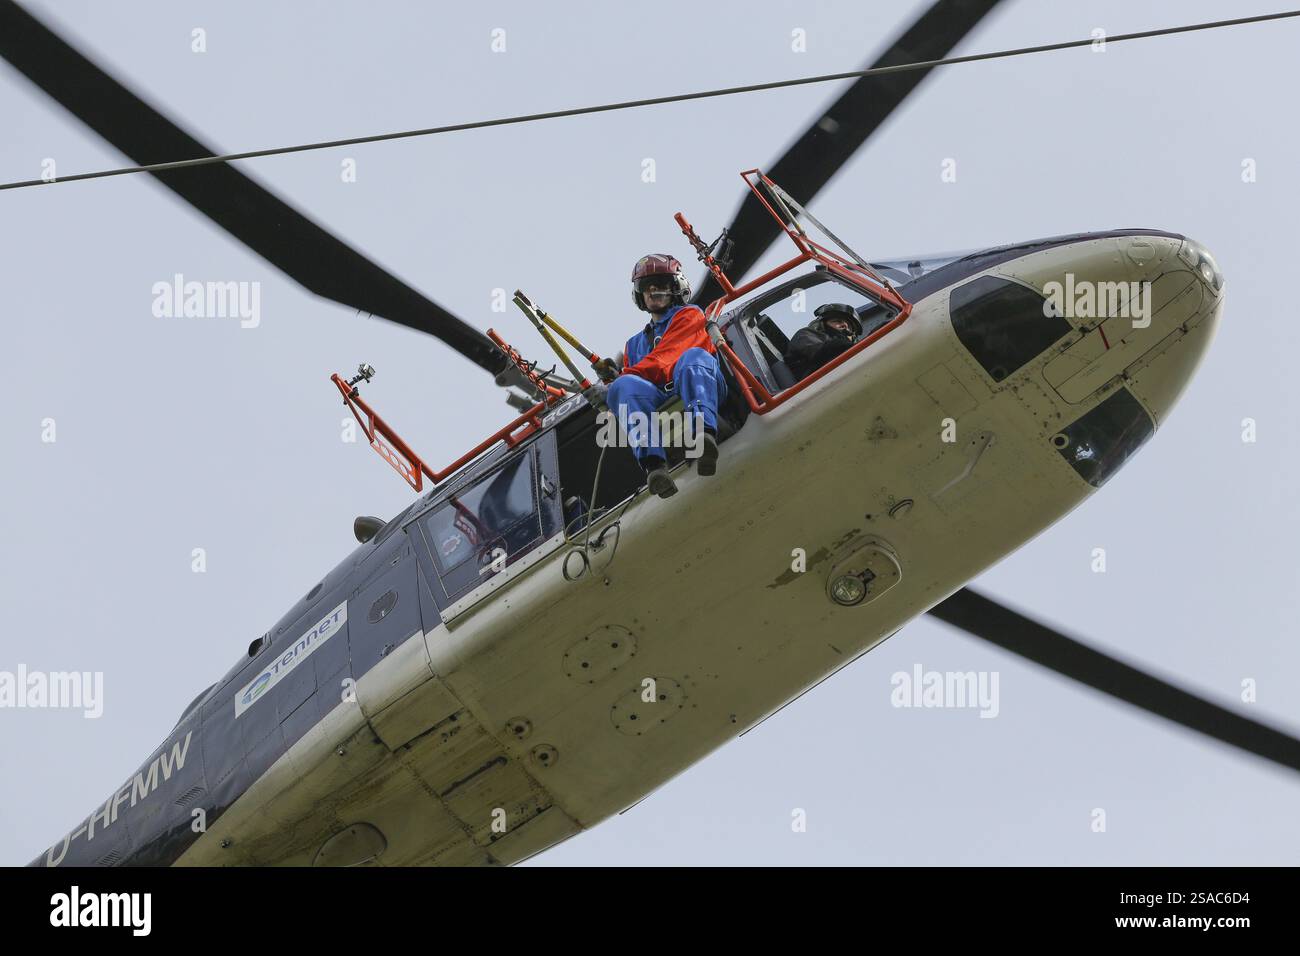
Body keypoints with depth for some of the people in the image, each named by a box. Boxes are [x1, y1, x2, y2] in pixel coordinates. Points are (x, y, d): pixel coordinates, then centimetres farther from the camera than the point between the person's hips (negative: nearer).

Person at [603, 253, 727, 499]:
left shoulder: (690, 315, 22)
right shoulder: (635, 343, 41)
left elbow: (666, 358, 3)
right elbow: (630, 377, 25)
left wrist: (629, 374, -9)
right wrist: (617, 379, 0)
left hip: (702, 386, -3)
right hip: (658, 401, 3)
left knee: (693, 356, -37)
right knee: (624, 386, -29)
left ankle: (704, 432, -66)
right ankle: (654, 464, -52)